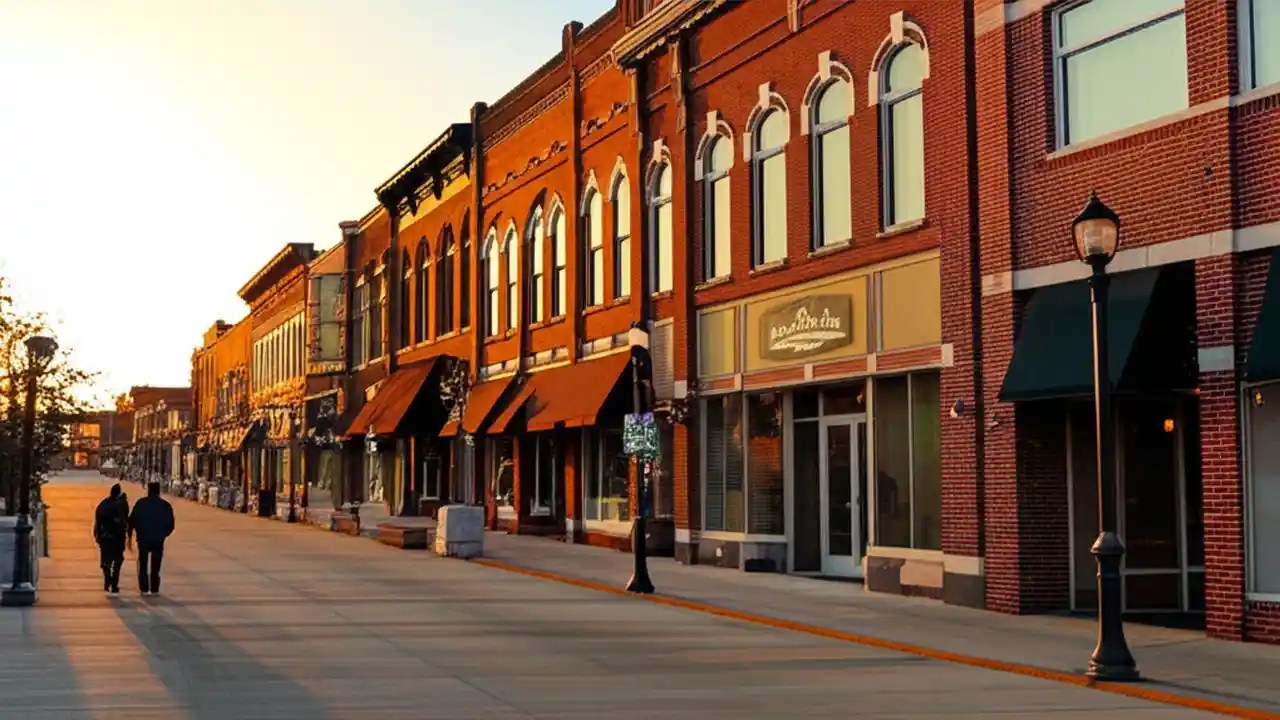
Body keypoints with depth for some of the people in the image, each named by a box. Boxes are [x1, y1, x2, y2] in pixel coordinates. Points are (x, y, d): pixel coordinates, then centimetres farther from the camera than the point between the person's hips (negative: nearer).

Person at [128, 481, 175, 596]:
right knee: (155, 565, 11)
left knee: (143, 565, 13)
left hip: (143, 539, 0)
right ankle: (154, 589, 7)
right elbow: (170, 525, -3)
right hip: (158, 540, 0)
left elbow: (132, 520, -7)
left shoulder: (140, 503, -5)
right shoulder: (165, 505, -4)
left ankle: (144, 589, 8)